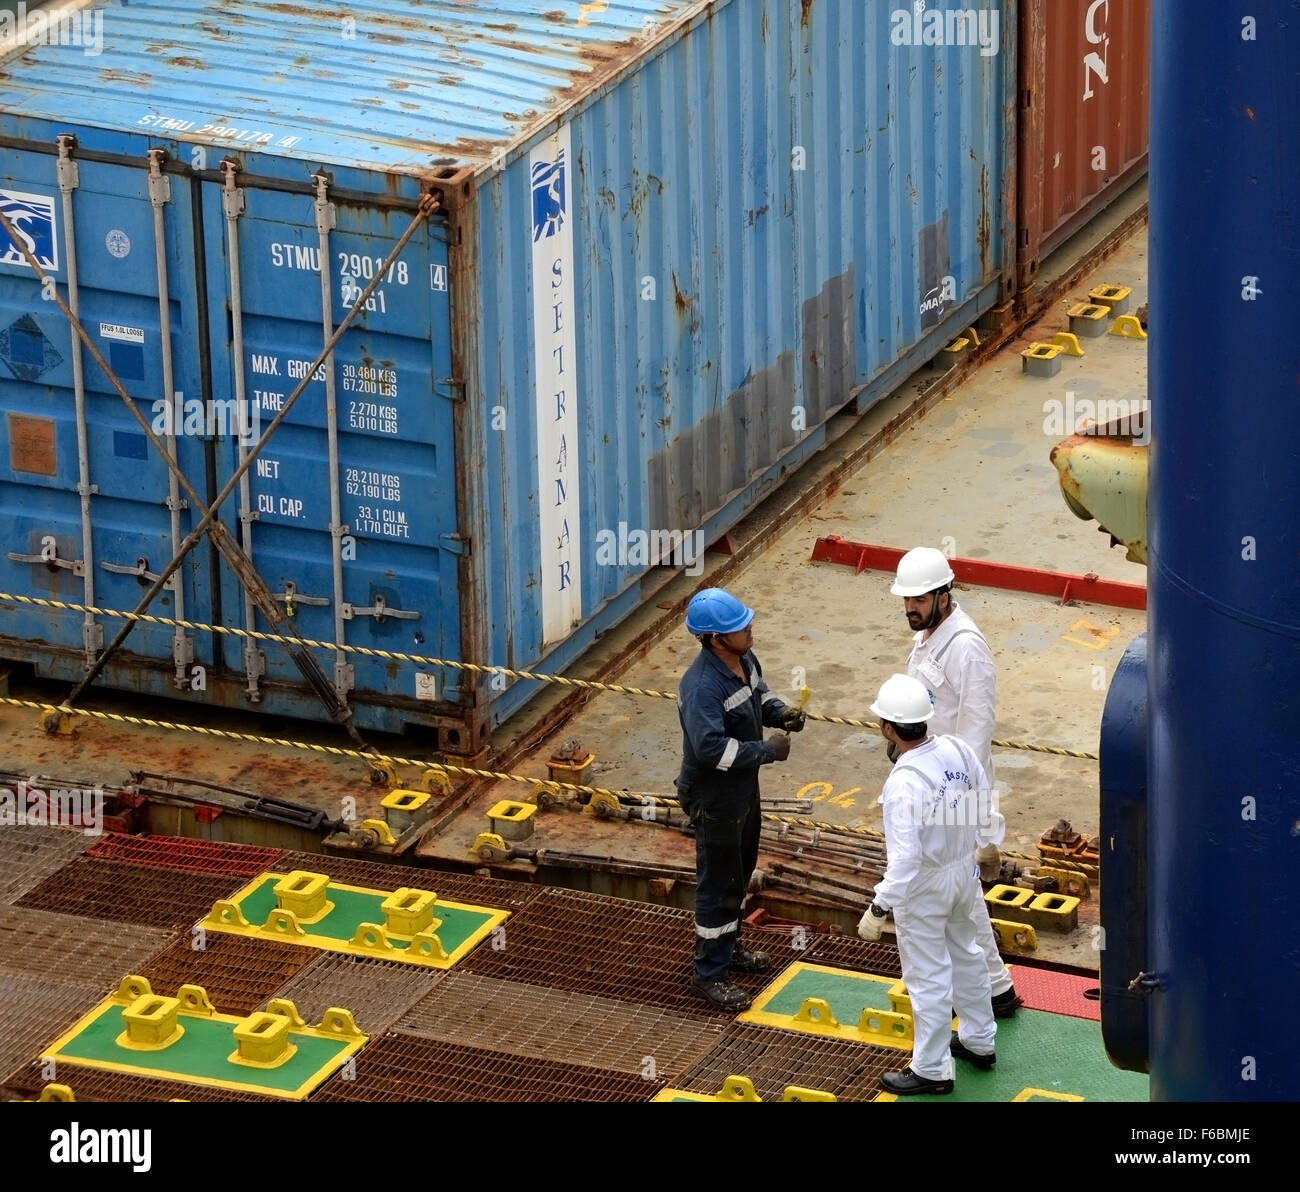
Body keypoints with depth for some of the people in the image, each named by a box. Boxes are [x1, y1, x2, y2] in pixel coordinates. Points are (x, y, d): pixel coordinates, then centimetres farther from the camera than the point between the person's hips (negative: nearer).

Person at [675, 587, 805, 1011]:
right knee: (718, 884, 3)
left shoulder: (744, 661, -4)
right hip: (713, 797, -9)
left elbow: (759, 695, 17)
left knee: (739, 874, 25)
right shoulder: (702, 686, -32)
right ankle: (710, 973, 16)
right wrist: (767, 751, -29)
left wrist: (781, 713, -5)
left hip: (743, 788, 9)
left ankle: (726, 945, 45)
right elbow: (711, 748, -37)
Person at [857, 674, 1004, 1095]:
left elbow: (904, 858, -33)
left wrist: (879, 908, -26)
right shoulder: (959, 751, -11)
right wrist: (985, 844, 20)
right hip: (964, 871, 8)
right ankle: (978, 1040, 45)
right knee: (965, 954, 27)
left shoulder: (903, 783, -33)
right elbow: (987, 811, 2)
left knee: (928, 976, 8)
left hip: (924, 886, -8)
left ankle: (932, 1070, 22)